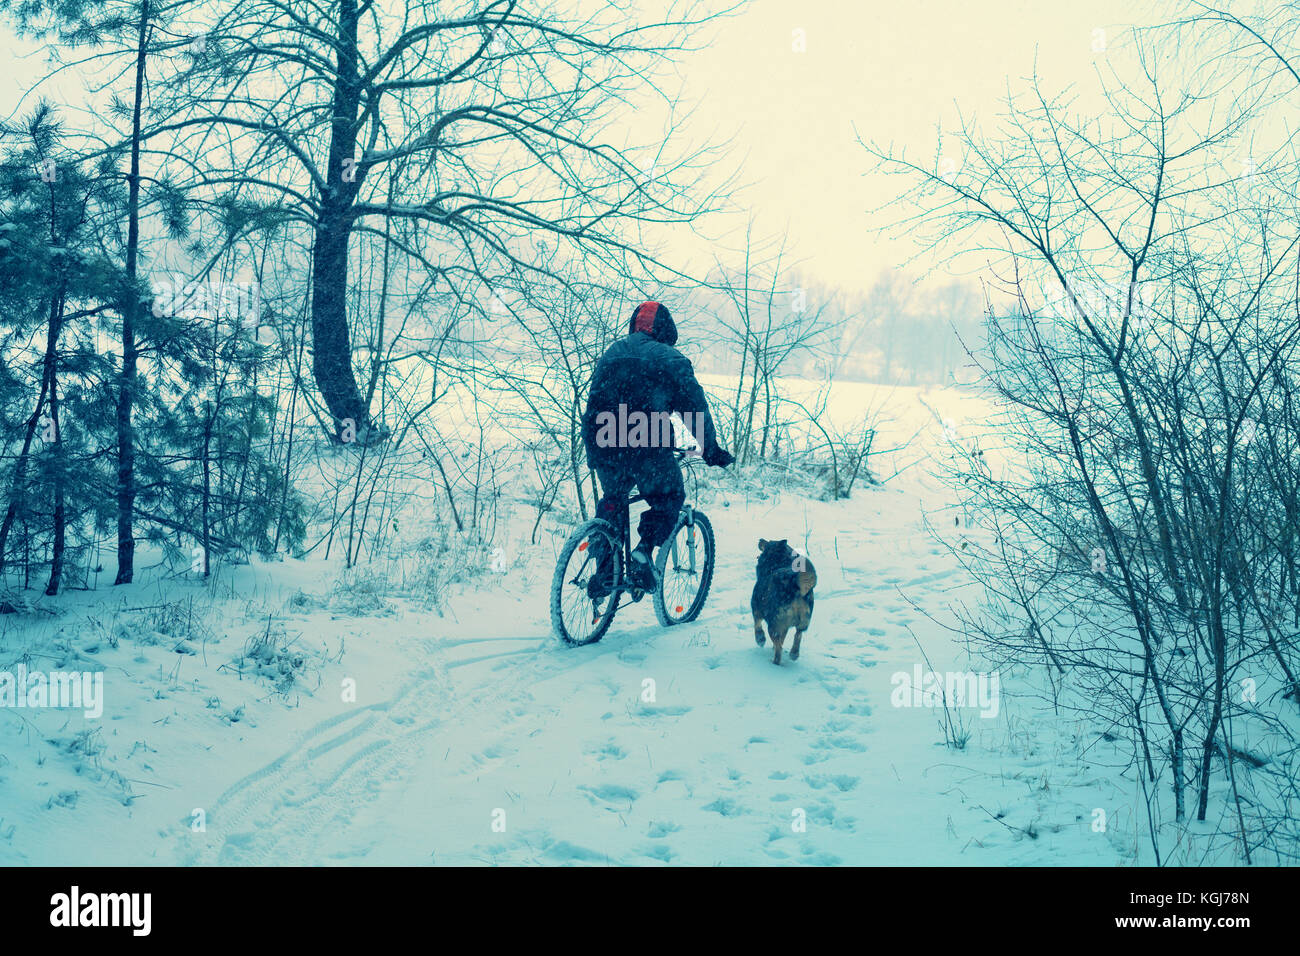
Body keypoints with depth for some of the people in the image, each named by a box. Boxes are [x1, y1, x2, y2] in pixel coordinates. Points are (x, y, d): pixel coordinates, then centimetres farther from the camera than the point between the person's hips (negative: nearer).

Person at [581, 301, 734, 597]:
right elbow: (694, 407, 5)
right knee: (670, 498, 23)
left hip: (603, 447, 4)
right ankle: (643, 552, 2)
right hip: (647, 449, -4)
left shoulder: (612, 352, 22)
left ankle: (603, 573, 18)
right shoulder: (671, 359, 7)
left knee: (611, 501, 29)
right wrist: (711, 449, 15)